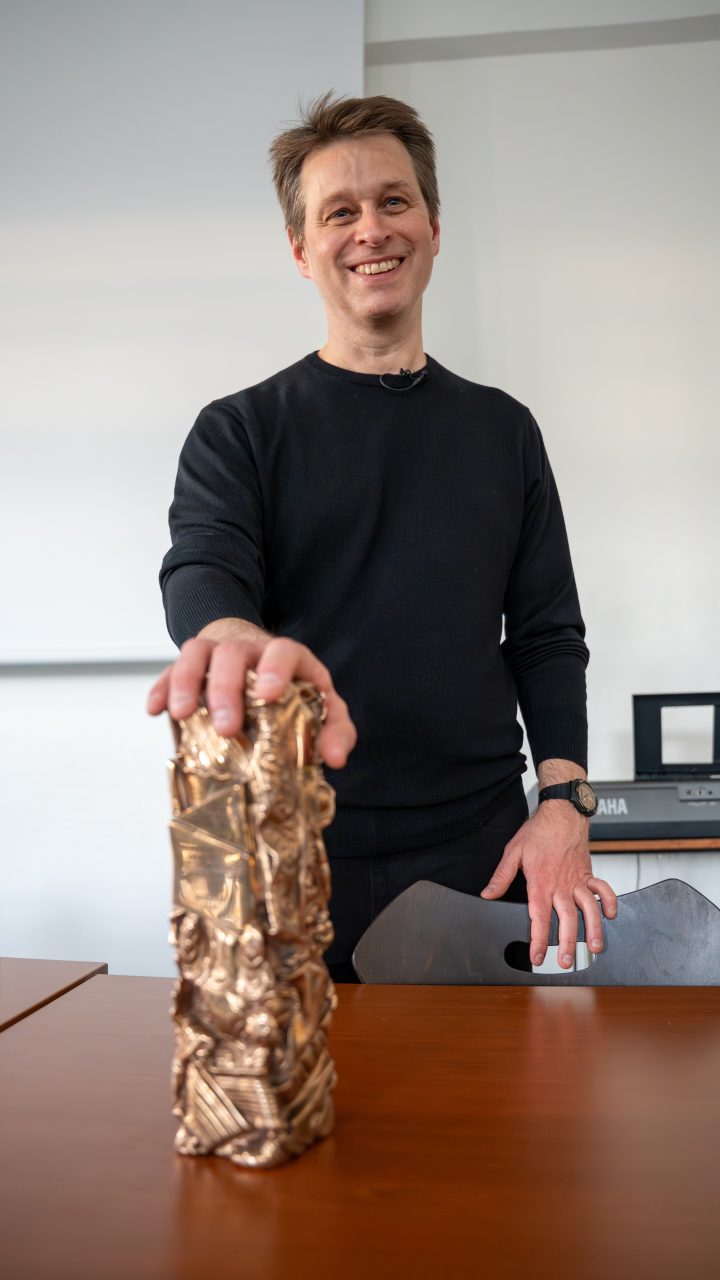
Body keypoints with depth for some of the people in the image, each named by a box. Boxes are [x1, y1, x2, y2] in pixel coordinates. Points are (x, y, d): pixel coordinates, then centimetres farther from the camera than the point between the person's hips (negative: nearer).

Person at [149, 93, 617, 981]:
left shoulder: (503, 429, 11)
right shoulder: (238, 433, 4)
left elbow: (547, 632, 9)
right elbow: (201, 575, -13)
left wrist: (563, 798, -5)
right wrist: (236, 641, -37)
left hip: (481, 857, 2)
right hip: (294, 858, -1)